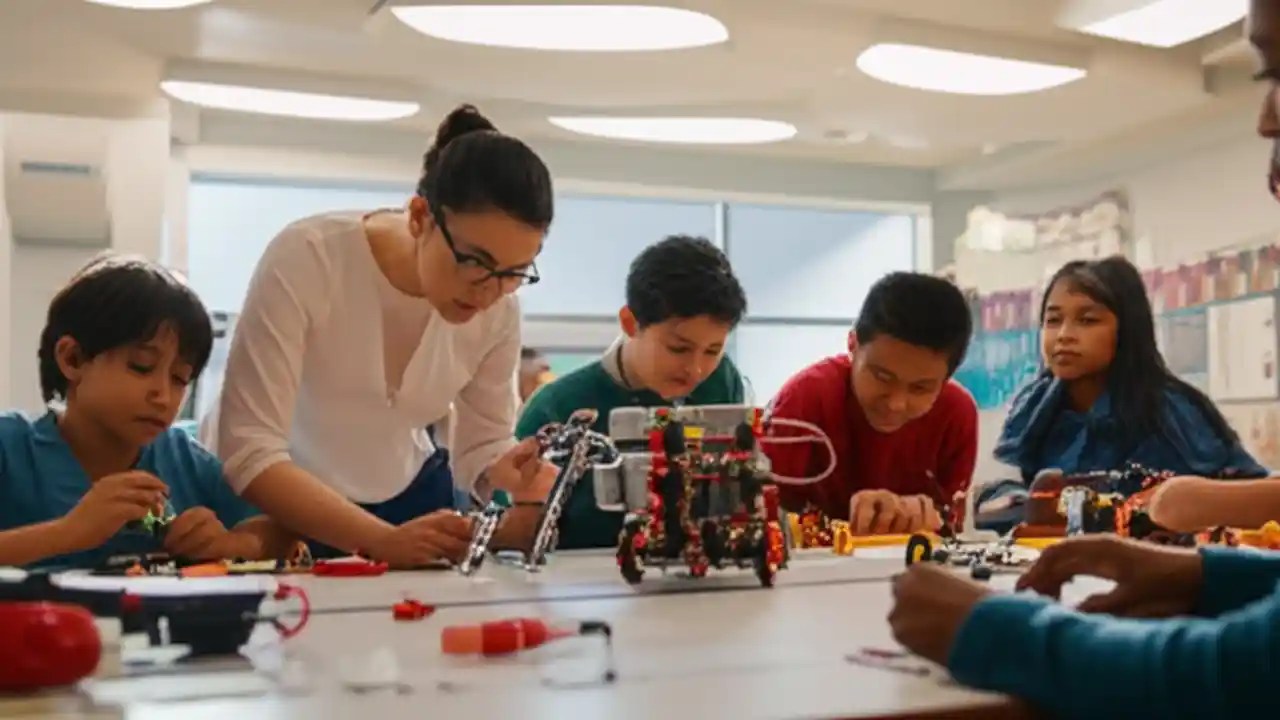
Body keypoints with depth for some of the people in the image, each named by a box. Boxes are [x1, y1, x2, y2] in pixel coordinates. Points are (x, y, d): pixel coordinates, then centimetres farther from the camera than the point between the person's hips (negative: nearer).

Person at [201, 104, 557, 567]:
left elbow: (482, 444, -4)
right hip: (263, 503, -2)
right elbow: (248, 452, -29)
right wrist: (383, 540, -39)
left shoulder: (499, 309, -14)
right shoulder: (307, 258, -25)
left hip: (405, 499, 2)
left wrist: (513, 474, -26)